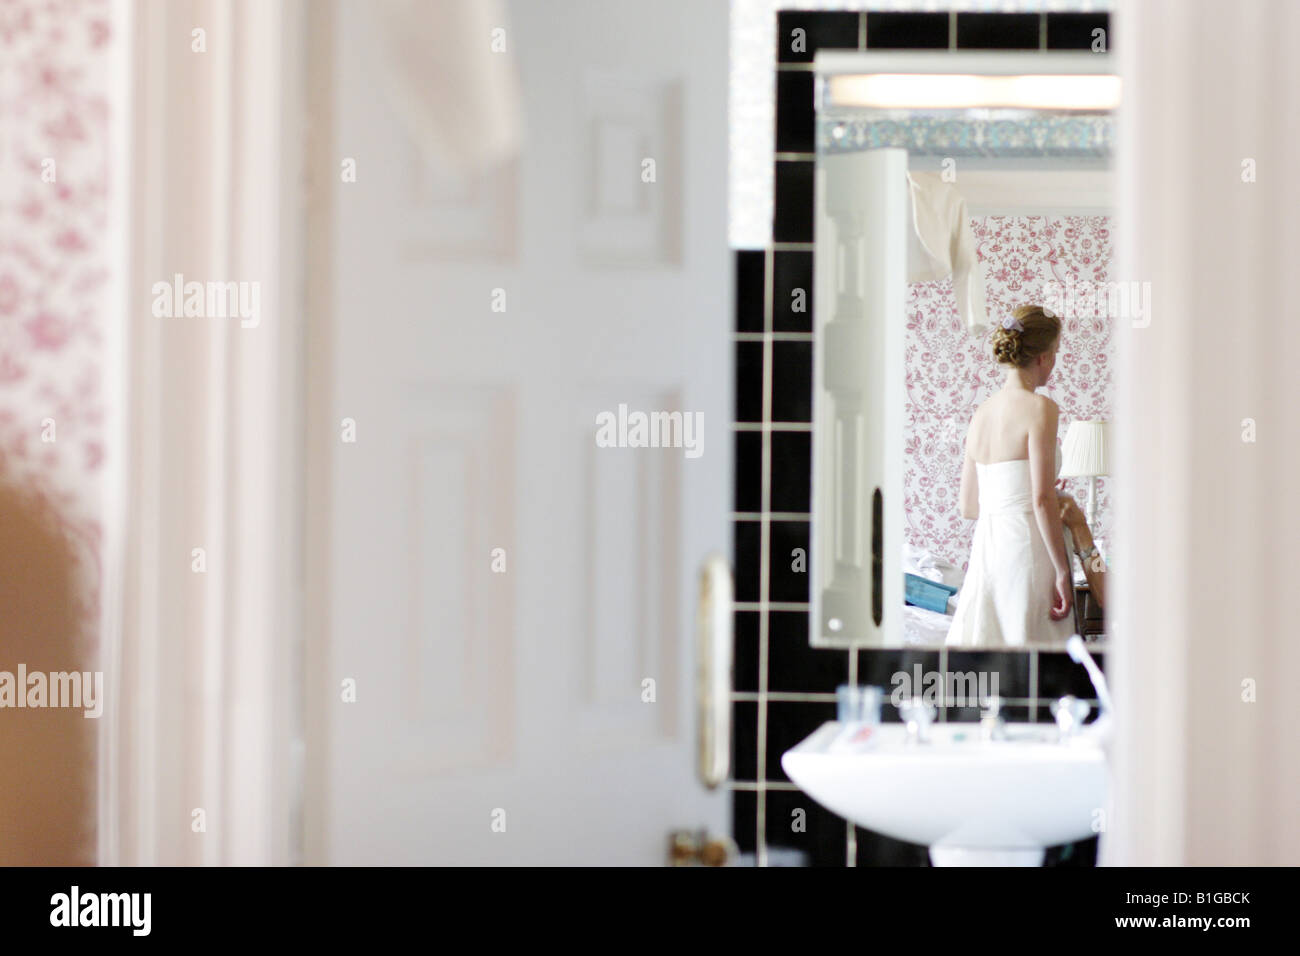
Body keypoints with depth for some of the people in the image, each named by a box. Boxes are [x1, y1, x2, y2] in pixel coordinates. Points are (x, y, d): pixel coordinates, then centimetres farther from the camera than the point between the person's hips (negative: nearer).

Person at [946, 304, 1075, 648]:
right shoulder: (1039, 408, -8)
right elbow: (1043, 500, -15)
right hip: (1026, 544, -7)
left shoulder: (982, 412, 13)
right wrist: (1063, 571, -11)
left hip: (985, 544, 7)